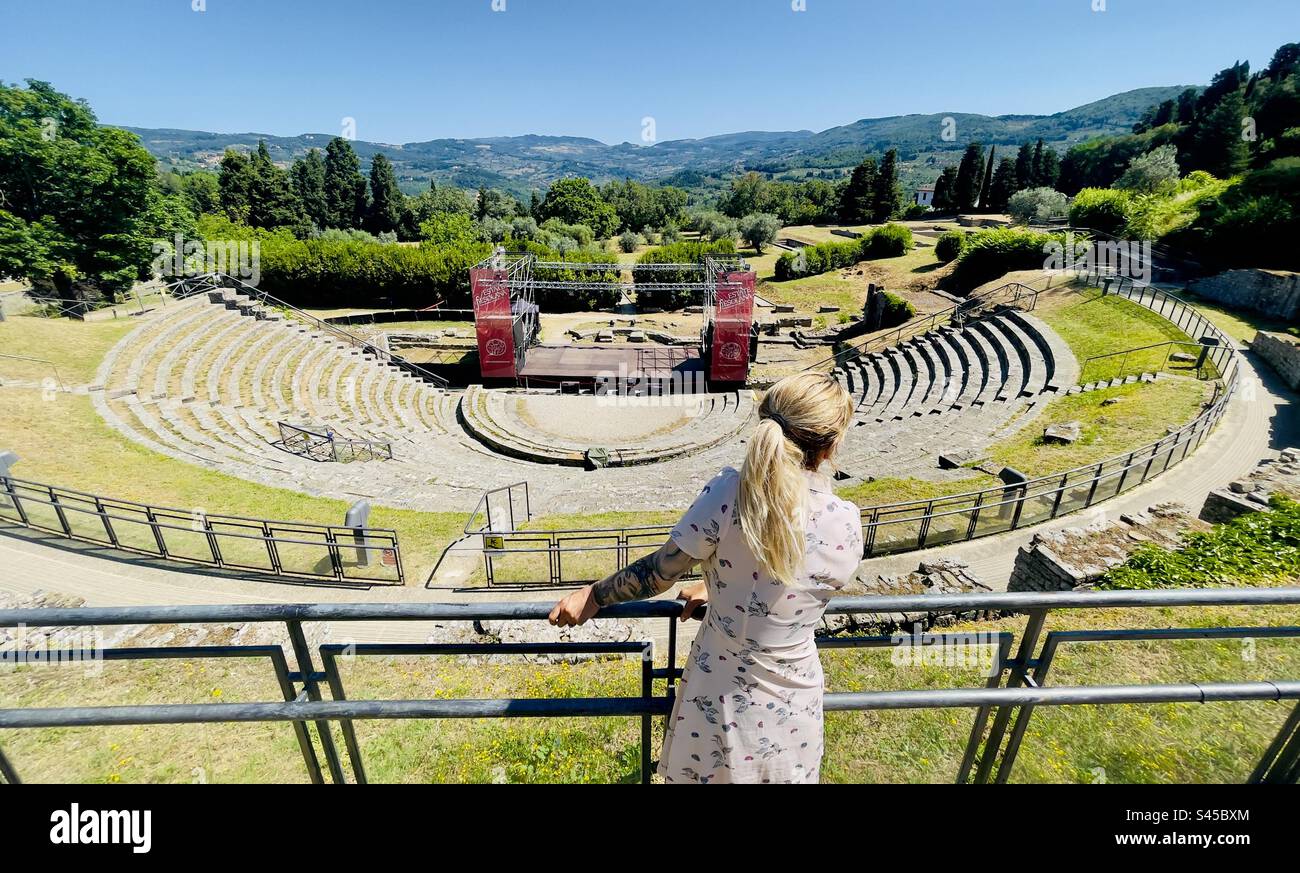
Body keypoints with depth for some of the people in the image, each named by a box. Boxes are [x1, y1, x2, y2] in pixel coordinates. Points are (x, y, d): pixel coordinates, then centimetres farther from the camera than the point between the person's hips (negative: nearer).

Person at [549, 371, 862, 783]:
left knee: (699, 772, 28)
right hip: (789, 709, 2)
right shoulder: (847, 525, -17)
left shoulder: (730, 491, -26)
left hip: (716, 693, -1)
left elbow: (658, 575, -17)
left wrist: (594, 595, 0)